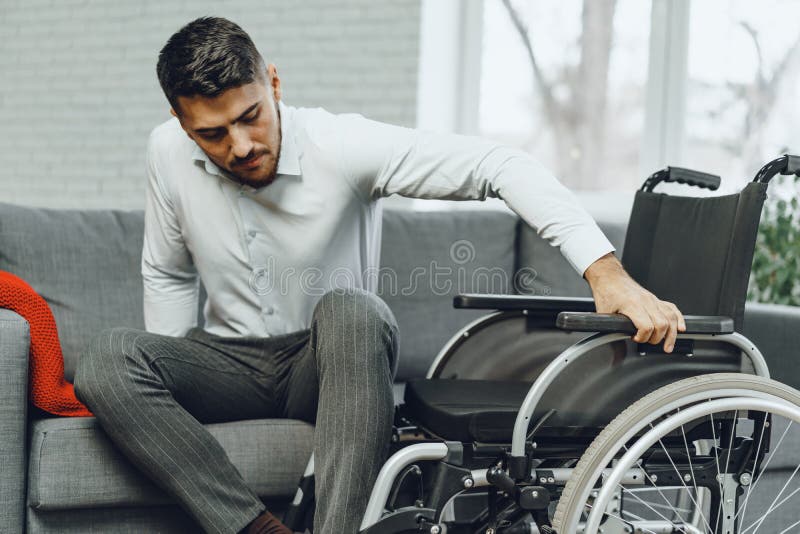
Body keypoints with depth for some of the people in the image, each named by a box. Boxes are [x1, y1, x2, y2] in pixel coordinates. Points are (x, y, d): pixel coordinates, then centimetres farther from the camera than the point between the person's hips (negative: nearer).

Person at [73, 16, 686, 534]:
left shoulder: (343, 145, -21)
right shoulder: (169, 153, -8)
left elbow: (499, 166, -28)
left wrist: (606, 272, -38)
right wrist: (172, 381, -1)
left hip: (325, 367, -3)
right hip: (230, 363, 3)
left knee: (350, 310, -39)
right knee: (108, 358, -27)